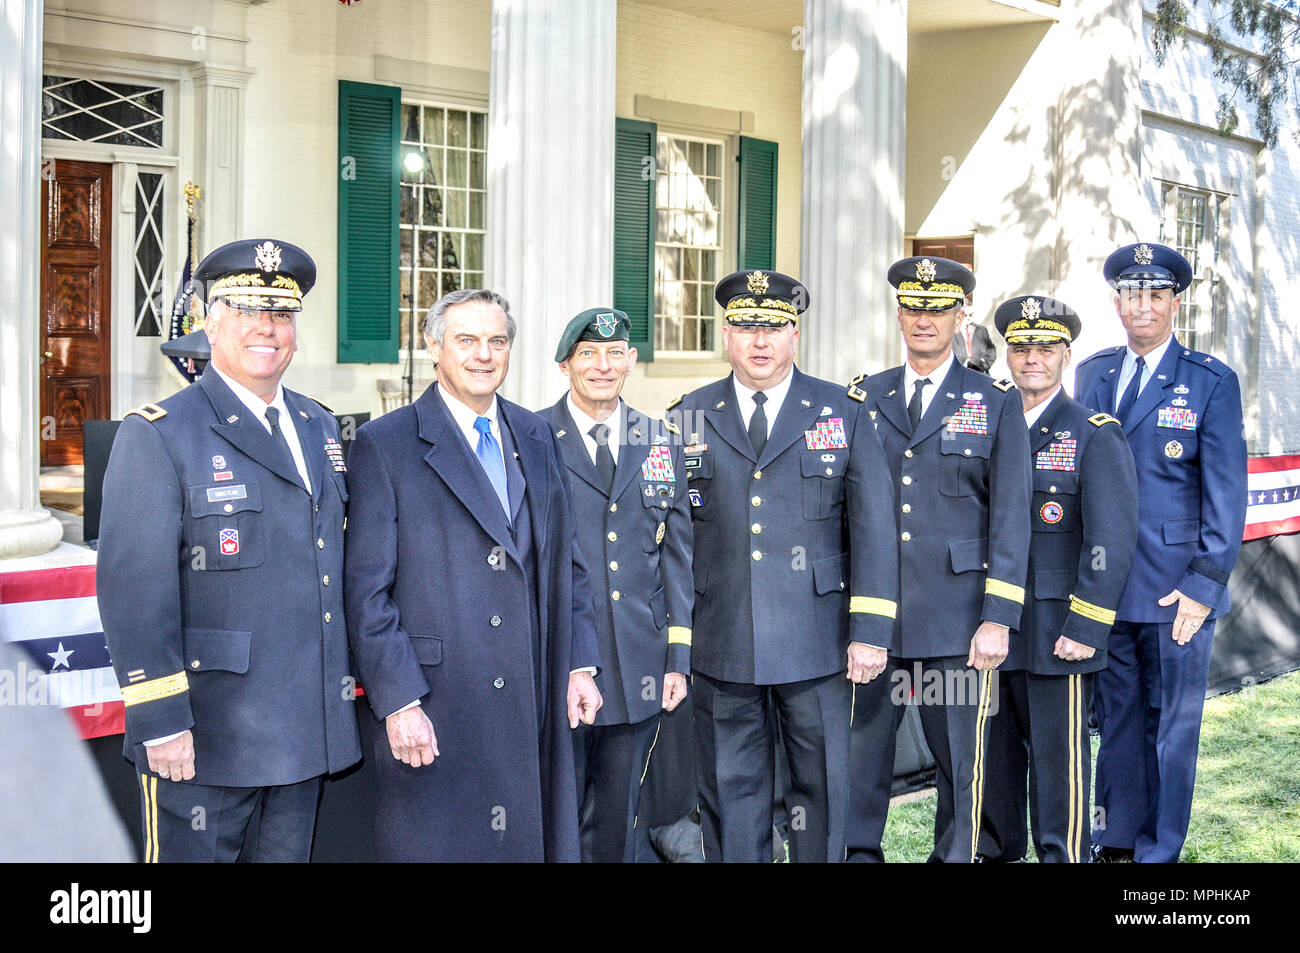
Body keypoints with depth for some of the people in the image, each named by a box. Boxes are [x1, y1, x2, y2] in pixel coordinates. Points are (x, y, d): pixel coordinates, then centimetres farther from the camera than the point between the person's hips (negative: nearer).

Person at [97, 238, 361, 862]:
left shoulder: (319, 428, 14)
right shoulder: (157, 435, -7)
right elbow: (133, 589, -14)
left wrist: (348, 684, 16)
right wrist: (161, 721, -18)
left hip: (306, 736, 6)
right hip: (205, 740, -6)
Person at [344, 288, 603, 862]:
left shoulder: (537, 438, 13)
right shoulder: (385, 445, -4)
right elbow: (367, 591, -8)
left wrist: (580, 664, 9)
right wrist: (397, 702, -14)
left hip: (533, 705, 5)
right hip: (432, 713, -5)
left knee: (536, 841, 9)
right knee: (434, 844, 3)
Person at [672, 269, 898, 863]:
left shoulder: (844, 413, 5)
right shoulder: (688, 419, 7)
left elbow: (872, 527, 1)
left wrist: (871, 632, -6)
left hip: (816, 646, -1)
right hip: (718, 649, 1)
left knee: (821, 789, 8)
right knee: (730, 794, 8)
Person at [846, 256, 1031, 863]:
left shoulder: (997, 403, 4)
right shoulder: (863, 399, 10)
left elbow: (1011, 517, -1)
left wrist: (999, 619, -8)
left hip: (959, 622, -2)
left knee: (960, 760, 6)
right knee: (860, 751, 4)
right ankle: (857, 854, 19)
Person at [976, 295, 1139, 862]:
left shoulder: (1096, 436, -4)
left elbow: (1112, 541, -11)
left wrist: (1085, 628, -17)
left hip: (1058, 638, -5)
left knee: (1059, 761, 1)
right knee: (993, 754, 13)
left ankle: (1064, 858, 14)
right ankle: (996, 852, 29)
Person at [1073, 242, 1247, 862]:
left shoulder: (1211, 382, -3)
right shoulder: (1091, 374, 9)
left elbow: (1226, 493, -5)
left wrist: (1204, 586, -11)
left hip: (1175, 589, -3)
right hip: (1103, 585, 4)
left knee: (1171, 725, 4)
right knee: (1117, 718, 13)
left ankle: (1159, 851, 16)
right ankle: (1115, 841, 24)